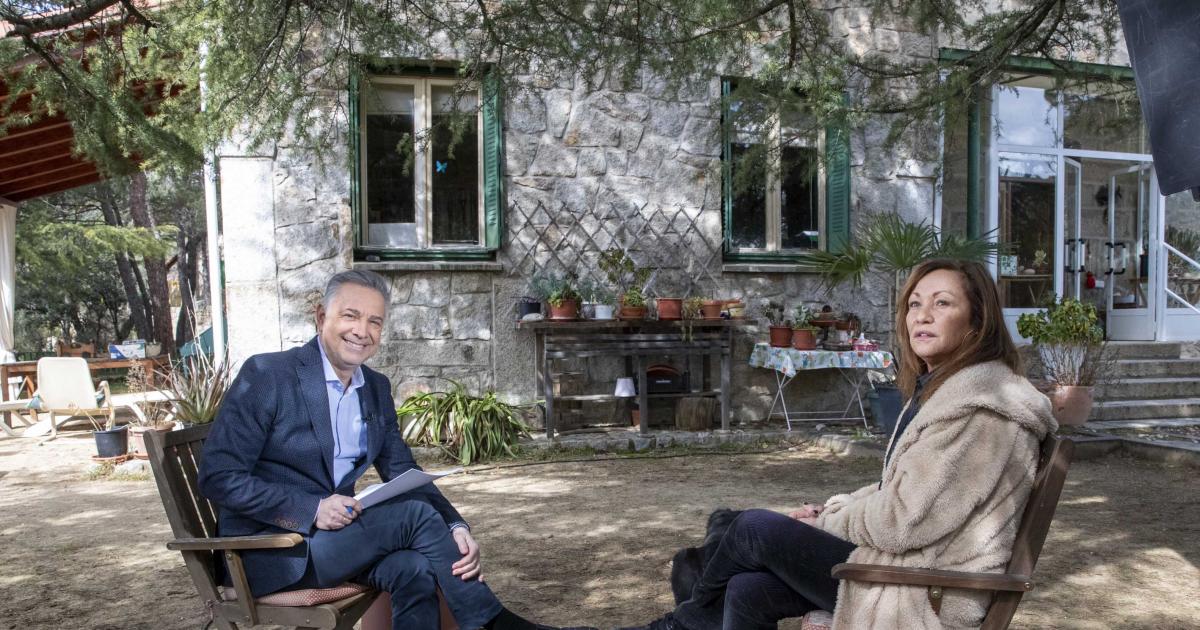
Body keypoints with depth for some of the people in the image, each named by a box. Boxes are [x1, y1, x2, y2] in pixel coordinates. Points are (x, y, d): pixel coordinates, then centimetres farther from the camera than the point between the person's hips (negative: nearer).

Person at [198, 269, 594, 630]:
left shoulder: (377, 388, 8)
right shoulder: (266, 375, -12)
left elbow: (404, 474, 6)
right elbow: (218, 476, -14)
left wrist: (456, 528, -12)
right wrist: (312, 509, -25)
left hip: (334, 532, 6)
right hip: (270, 550, -5)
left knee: (414, 567, -26)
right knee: (416, 514, -22)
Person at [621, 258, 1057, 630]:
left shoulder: (979, 403, -21)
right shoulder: (940, 386, 11)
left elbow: (903, 519, -22)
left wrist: (826, 521, -6)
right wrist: (829, 511, 3)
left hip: (929, 594, -8)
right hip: (910, 565, 9)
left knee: (755, 528, -6)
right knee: (749, 591, -6)